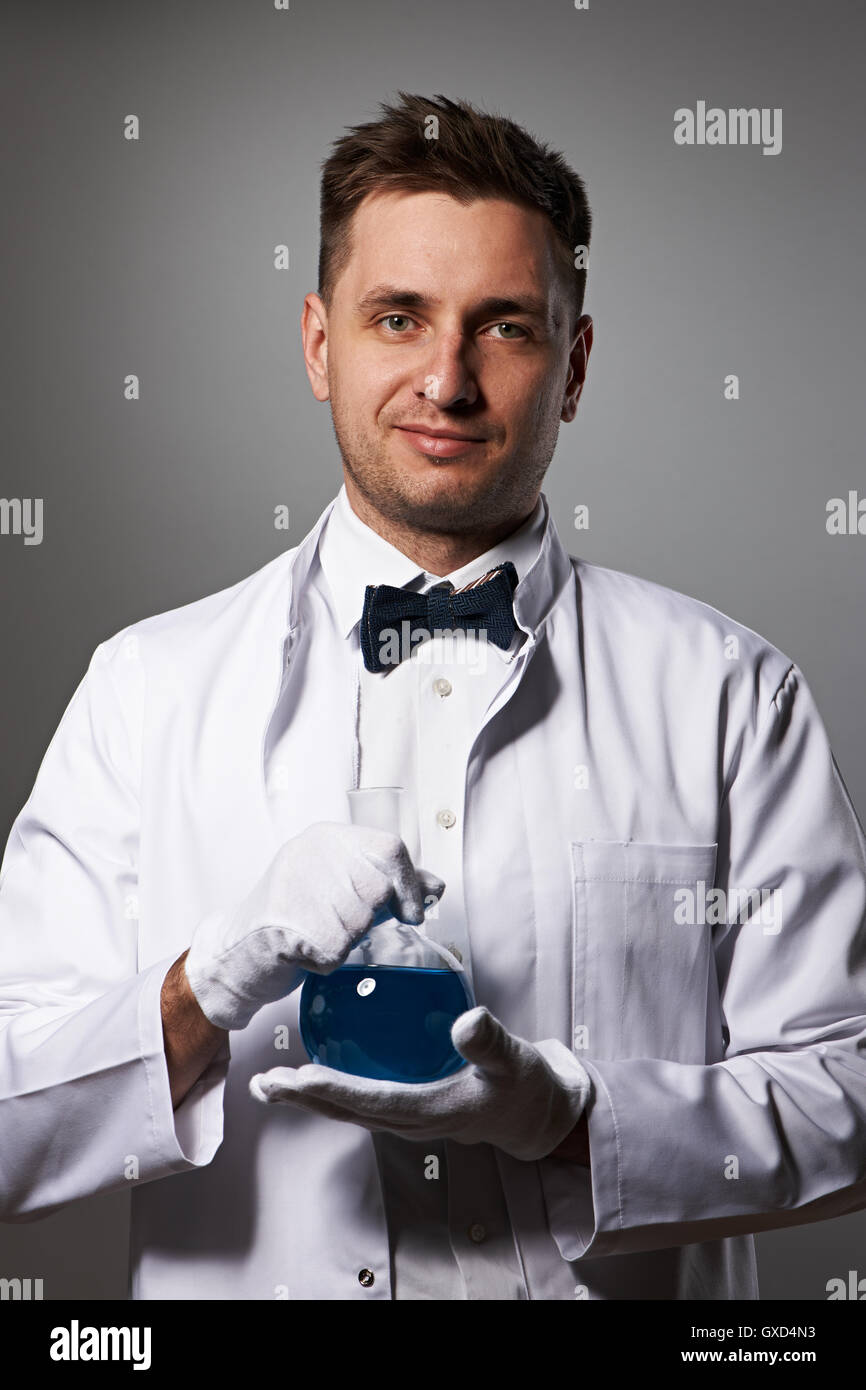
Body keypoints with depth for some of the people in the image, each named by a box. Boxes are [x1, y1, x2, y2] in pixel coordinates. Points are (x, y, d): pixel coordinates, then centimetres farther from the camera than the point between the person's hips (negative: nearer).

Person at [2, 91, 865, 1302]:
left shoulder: (730, 693, 3)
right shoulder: (147, 689, 4)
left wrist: (563, 1113, -13)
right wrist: (210, 987, -15)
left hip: (610, 1280, -1)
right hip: (242, 1284, 1)